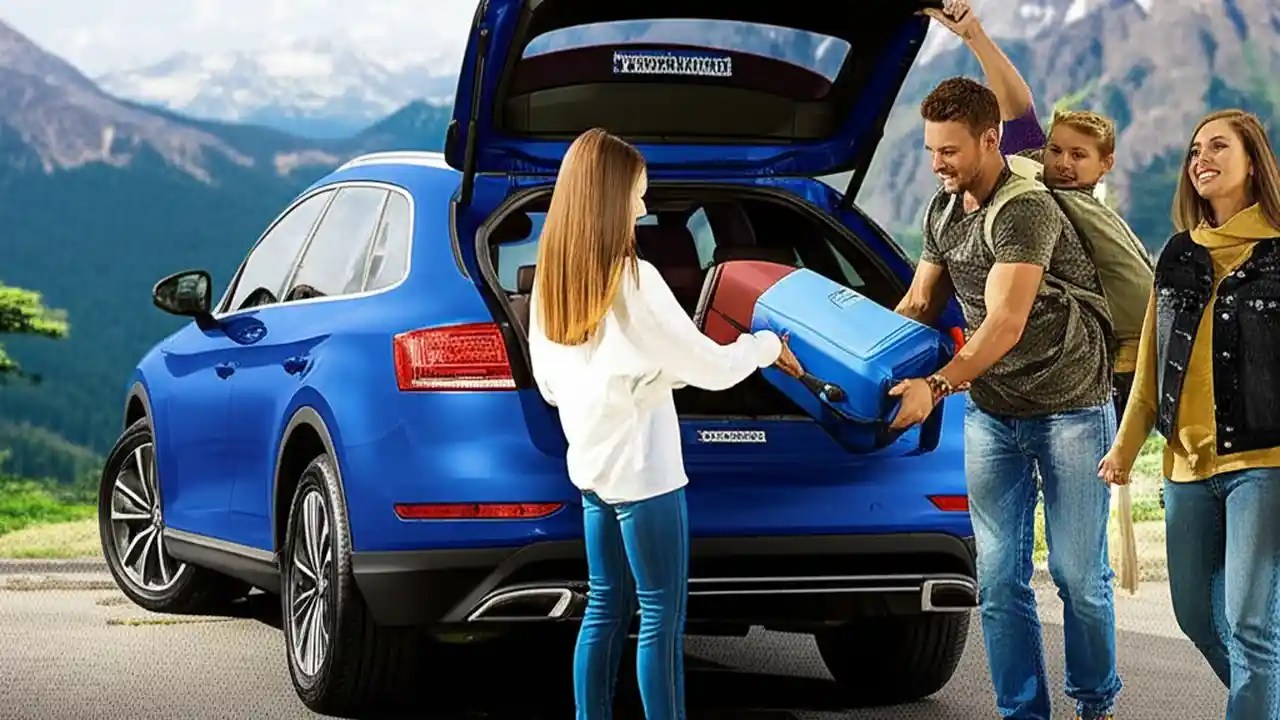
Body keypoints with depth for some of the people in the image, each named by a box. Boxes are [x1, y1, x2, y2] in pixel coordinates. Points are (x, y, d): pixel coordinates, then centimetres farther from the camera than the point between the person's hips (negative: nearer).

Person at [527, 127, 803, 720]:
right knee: (662, 617, -1)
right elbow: (712, 369, -13)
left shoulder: (549, 278, 3)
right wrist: (766, 345, 6)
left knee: (606, 607, 14)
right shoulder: (632, 279, -19)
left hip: (590, 465, 8)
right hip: (641, 470, -8)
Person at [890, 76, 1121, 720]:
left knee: (1078, 575, 1)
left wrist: (936, 386, -38)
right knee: (998, 578, 2)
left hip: (1070, 407, -6)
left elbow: (1005, 326, -28)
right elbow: (920, 304, 12)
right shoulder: (942, 212, 7)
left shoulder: (1026, 210, -20)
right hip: (991, 414, 7)